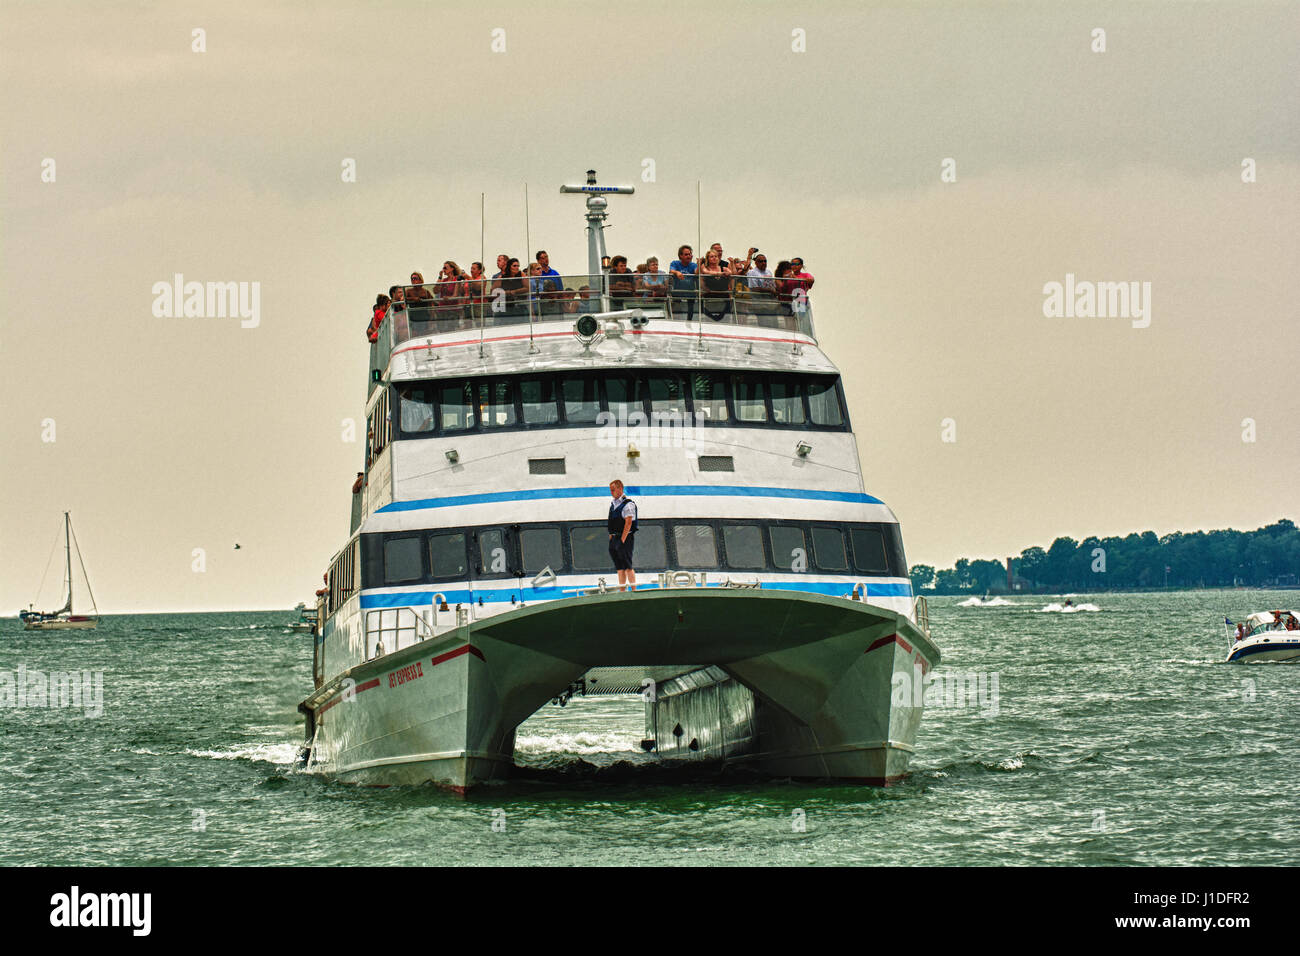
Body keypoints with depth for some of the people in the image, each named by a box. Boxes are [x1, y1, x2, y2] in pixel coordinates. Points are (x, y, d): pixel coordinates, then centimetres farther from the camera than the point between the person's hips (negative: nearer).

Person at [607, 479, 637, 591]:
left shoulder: (627, 504, -10)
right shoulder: (612, 504, 15)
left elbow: (628, 523, -16)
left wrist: (622, 540, -20)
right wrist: (611, 538, 12)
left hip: (625, 538, -8)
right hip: (614, 538, 8)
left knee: (627, 566, -9)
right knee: (619, 568, 8)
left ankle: (634, 590, -7)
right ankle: (622, 591, 11)